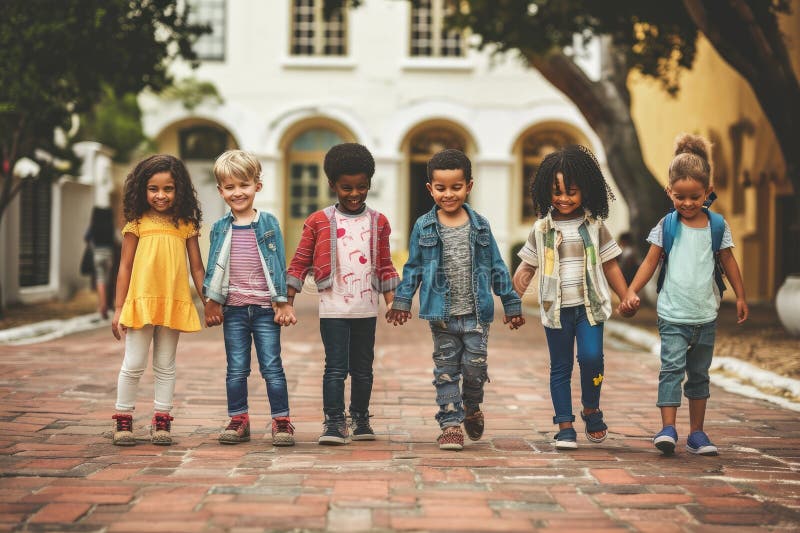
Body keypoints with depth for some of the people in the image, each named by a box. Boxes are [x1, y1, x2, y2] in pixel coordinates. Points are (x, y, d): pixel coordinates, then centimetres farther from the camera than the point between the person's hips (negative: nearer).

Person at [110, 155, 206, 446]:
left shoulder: (185, 225, 4)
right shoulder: (137, 224, 1)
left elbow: (197, 267, 8)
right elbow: (125, 267, 3)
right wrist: (118, 309, 1)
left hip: (174, 303, 1)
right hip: (141, 302, -1)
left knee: (165, 365, 10)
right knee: (133, 364, 3)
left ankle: (161, 422, 15)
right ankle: (123, 420, 13)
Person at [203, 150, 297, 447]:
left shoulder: (268, 224, 1)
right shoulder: (220, 228, 5)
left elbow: (279, 264, 2)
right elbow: (213, 268, 9)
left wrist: (283, 303, -2)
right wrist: (212, 303, 5)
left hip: (265, 308, -2)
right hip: (233, 309, 2)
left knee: (272, 367, 0)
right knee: (236, 369, 7)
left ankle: (281, 421, 5)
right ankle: (238, 421, 15)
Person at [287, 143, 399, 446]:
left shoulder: (378, 222, 8)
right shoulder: (319, 222, 0)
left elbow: (385, 265, 13)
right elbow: (300, 263, 3)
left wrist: (391, 301, 5)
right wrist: (286, 301, -2)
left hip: (366, 309, 3)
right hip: (333, 309, -3)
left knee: (363, 368, 11)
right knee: (336, 367, -6)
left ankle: (360, 419, 22)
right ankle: (333, 423, -2)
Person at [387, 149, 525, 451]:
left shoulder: (480, 226, 4)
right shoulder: (423, 227, 1)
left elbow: (496, 267, 9)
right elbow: (413, 267, 8)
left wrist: (511, 303, 10)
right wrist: (402, 300, 1)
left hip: (476, 313, 0)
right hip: (442, 314, 0)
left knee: (475, 366, 0)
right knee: (446, 370, 3)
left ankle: (472, 408, 28)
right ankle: (451, 424, 10)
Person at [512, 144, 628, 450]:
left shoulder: (594, 226, 4)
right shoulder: (542, 229, 3)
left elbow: (609, 265, 10)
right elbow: (529, 263, 9)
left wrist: (627, 296, 7)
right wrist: (520, 278, -9)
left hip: (589, 304, -1)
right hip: (556, 307, 1)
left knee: (591, 357, -16)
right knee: (560, 367, 4)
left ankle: (591, 409, 10)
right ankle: (565, 426, 10)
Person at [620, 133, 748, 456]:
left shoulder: (717, 226, 2)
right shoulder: (666, 226, -3)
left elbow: (728, 262, 12)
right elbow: (650, 262, -1)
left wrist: (740, 297, 15)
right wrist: (631, 292, -12)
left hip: (706, 315, 3)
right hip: (673, 313, -2)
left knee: (699, 374, 12)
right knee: (672, 368, -13)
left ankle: (696, 433, 19)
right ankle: (668, 429, -14)